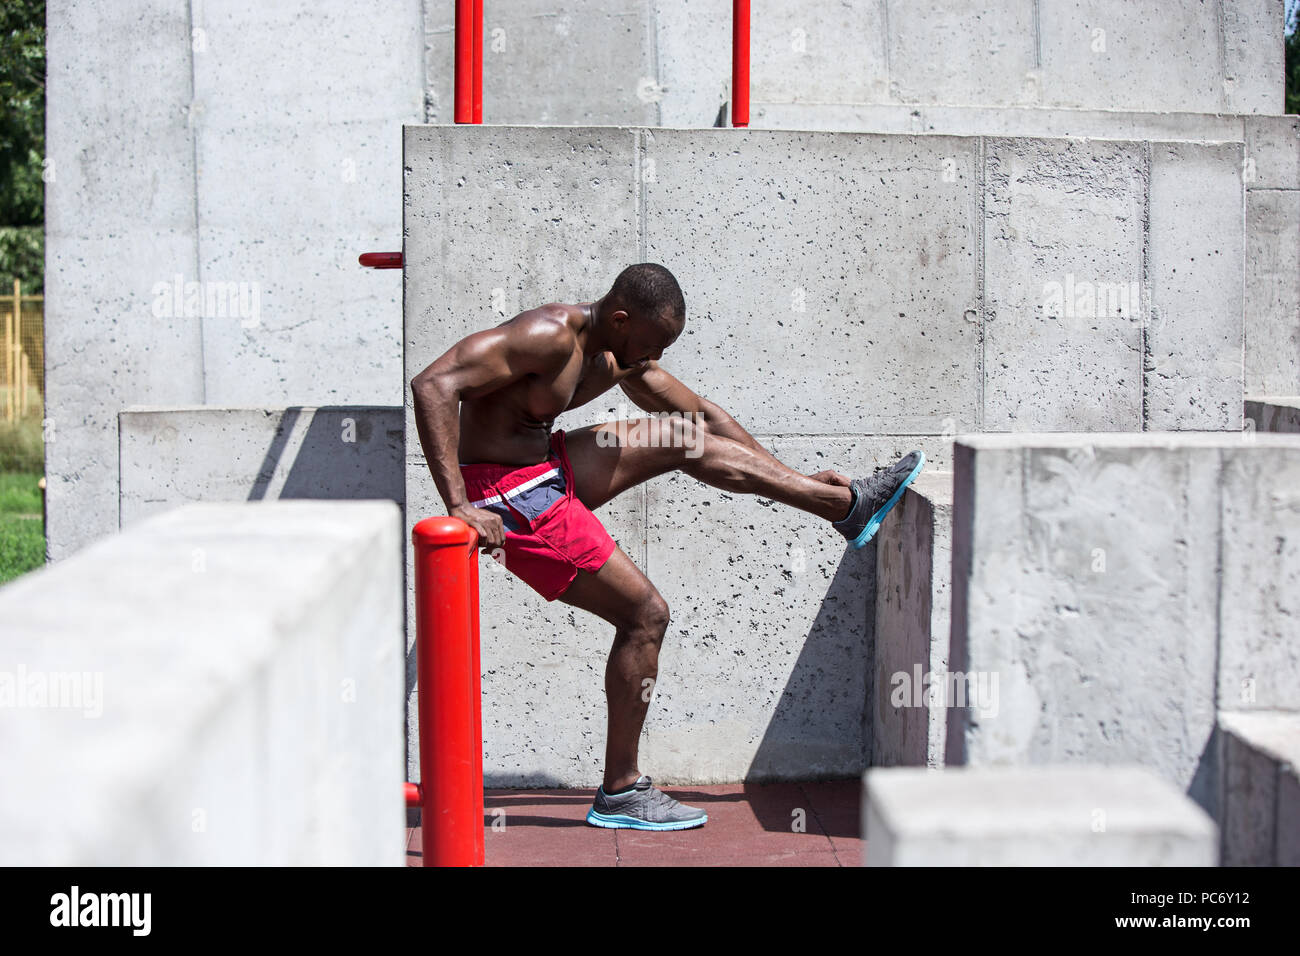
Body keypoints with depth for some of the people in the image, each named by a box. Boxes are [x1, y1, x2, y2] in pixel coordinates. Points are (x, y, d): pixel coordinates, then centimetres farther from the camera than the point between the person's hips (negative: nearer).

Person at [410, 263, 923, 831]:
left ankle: (844, 505, 21)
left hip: (546, 469, 9)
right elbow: (433, 384, -34)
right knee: (644, 614, -6)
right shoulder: (548, 336, -25)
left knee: (687, 439, 11)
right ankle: (619, 794, 5)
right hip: (507, 496, -9)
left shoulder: (622, 355, 5)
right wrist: (460, 507, -38)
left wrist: (791, 477, 20)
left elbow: (702, 415, 17)